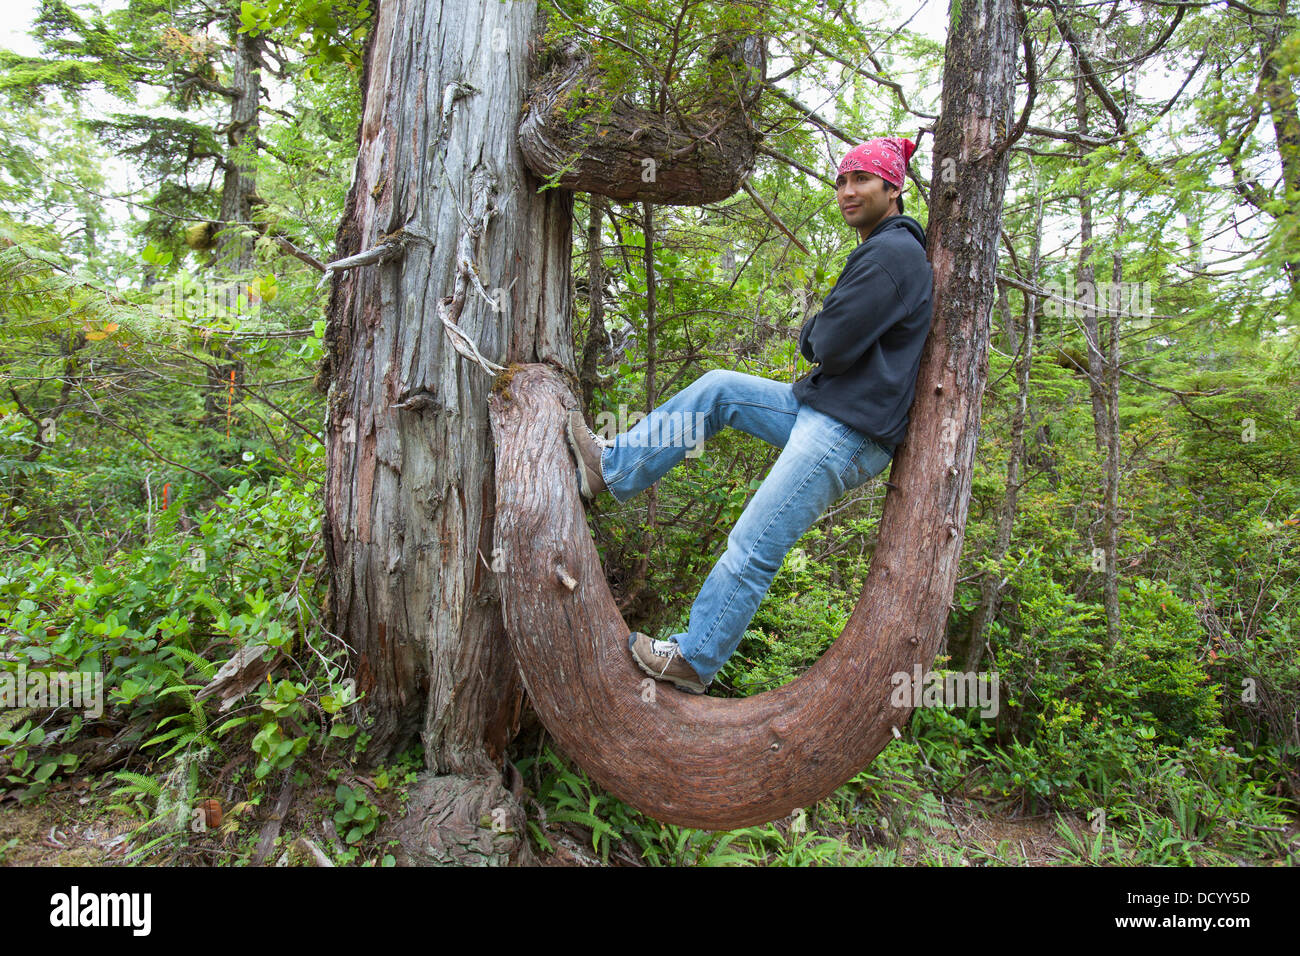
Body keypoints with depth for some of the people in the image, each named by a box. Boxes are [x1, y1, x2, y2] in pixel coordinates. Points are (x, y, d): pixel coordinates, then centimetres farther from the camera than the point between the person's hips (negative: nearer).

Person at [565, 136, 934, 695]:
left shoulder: (893, 252, -13)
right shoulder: (878, 251, 21)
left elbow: (828, 346, -20)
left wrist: (817, 332, 1)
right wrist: (821, 334, 0)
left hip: (849, 433, -10)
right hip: (824, 410, 10)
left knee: (752, 550, -8)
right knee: (718, 388, 8)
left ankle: (693, 660, 5)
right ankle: (611, 468, 12)